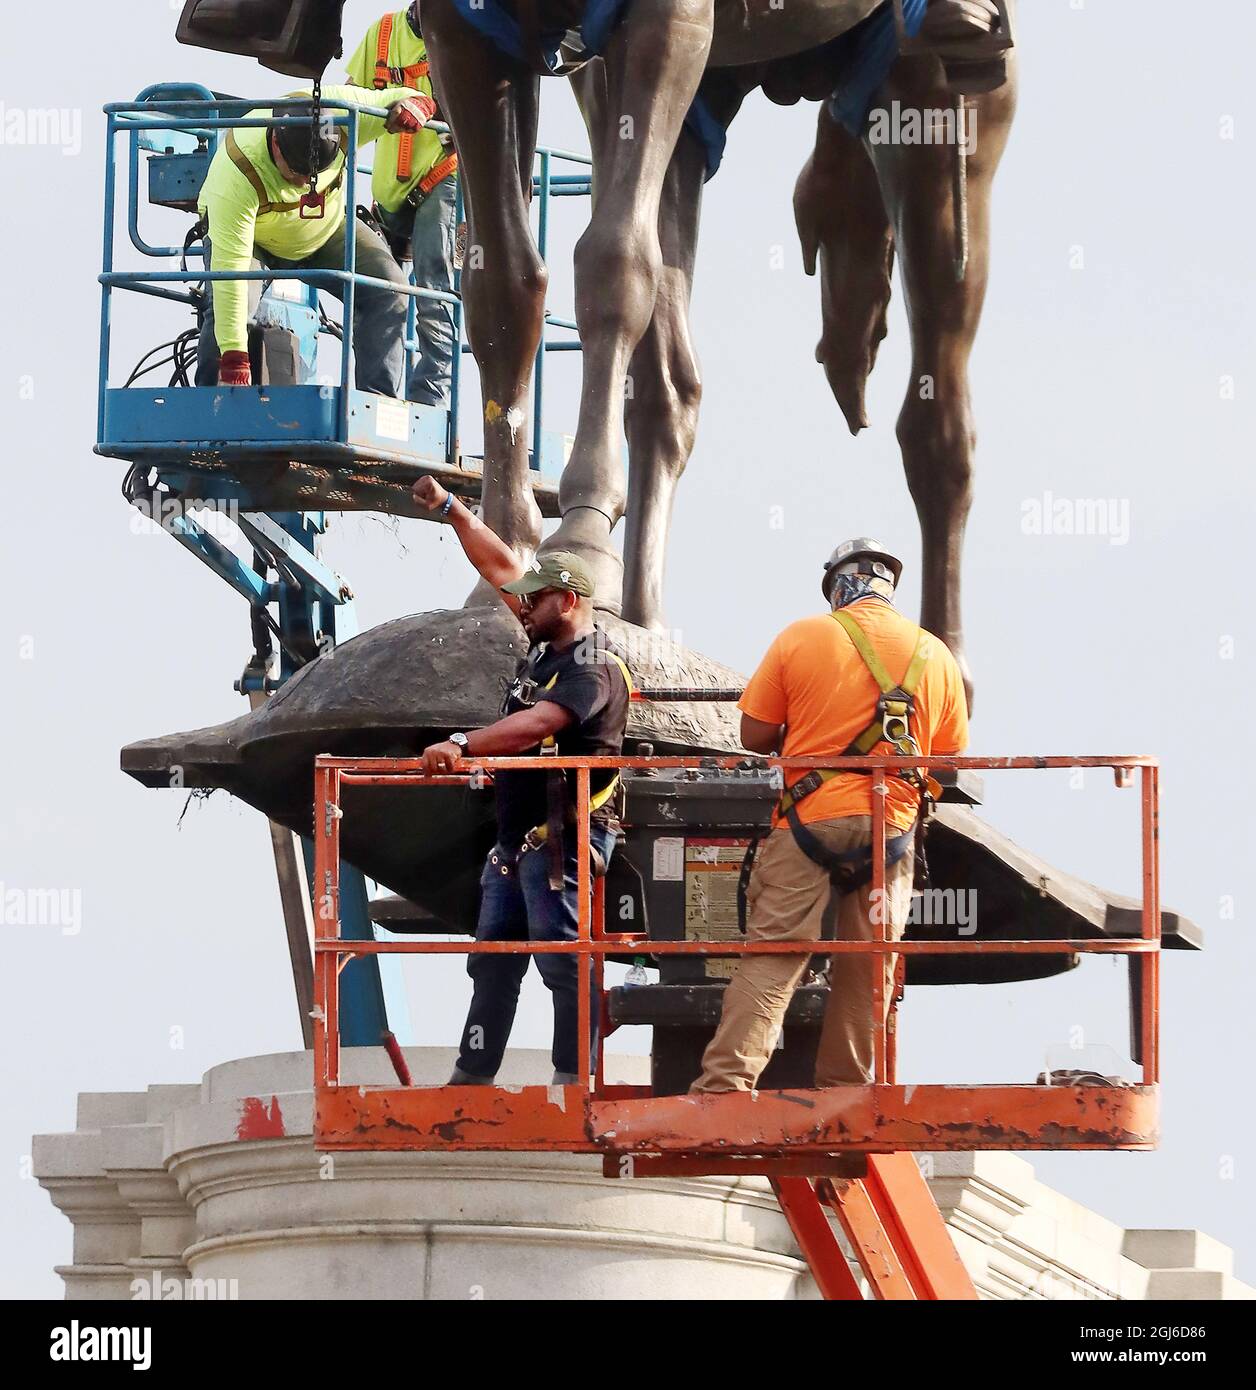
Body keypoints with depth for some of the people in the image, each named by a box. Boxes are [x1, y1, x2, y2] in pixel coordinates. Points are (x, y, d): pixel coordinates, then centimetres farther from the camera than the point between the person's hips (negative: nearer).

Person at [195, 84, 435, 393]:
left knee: (389, 289, -15)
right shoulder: (236, 174, -43)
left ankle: (378, 398, -13)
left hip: (325, 230, 4)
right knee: (226, 301, -33)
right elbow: (230, 266, -44)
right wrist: (233, 356, -47)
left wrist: (412, 104, -42)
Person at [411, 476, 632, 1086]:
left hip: (561, 837, -10)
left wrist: (462, 747, -44)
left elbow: (533, 726, -33)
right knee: (493, 959, 12)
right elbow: (499, 566, 20)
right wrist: (450, 509, 17)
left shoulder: (592, 669, -17)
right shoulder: (546, 644, 11)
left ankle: (574, 1078, -9)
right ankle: (472, 1076, 17)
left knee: (563, 960, -10)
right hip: (517, 836, 10)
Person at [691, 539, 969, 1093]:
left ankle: (724, 1086, -14)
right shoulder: (936, 657, 7)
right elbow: (949, 757, 14)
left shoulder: (801, 638, 0)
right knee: (866, 974, 8)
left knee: (770, 961, -5)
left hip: (809, 819, -2)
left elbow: (754, 735, 1)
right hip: (891, 831, 2)